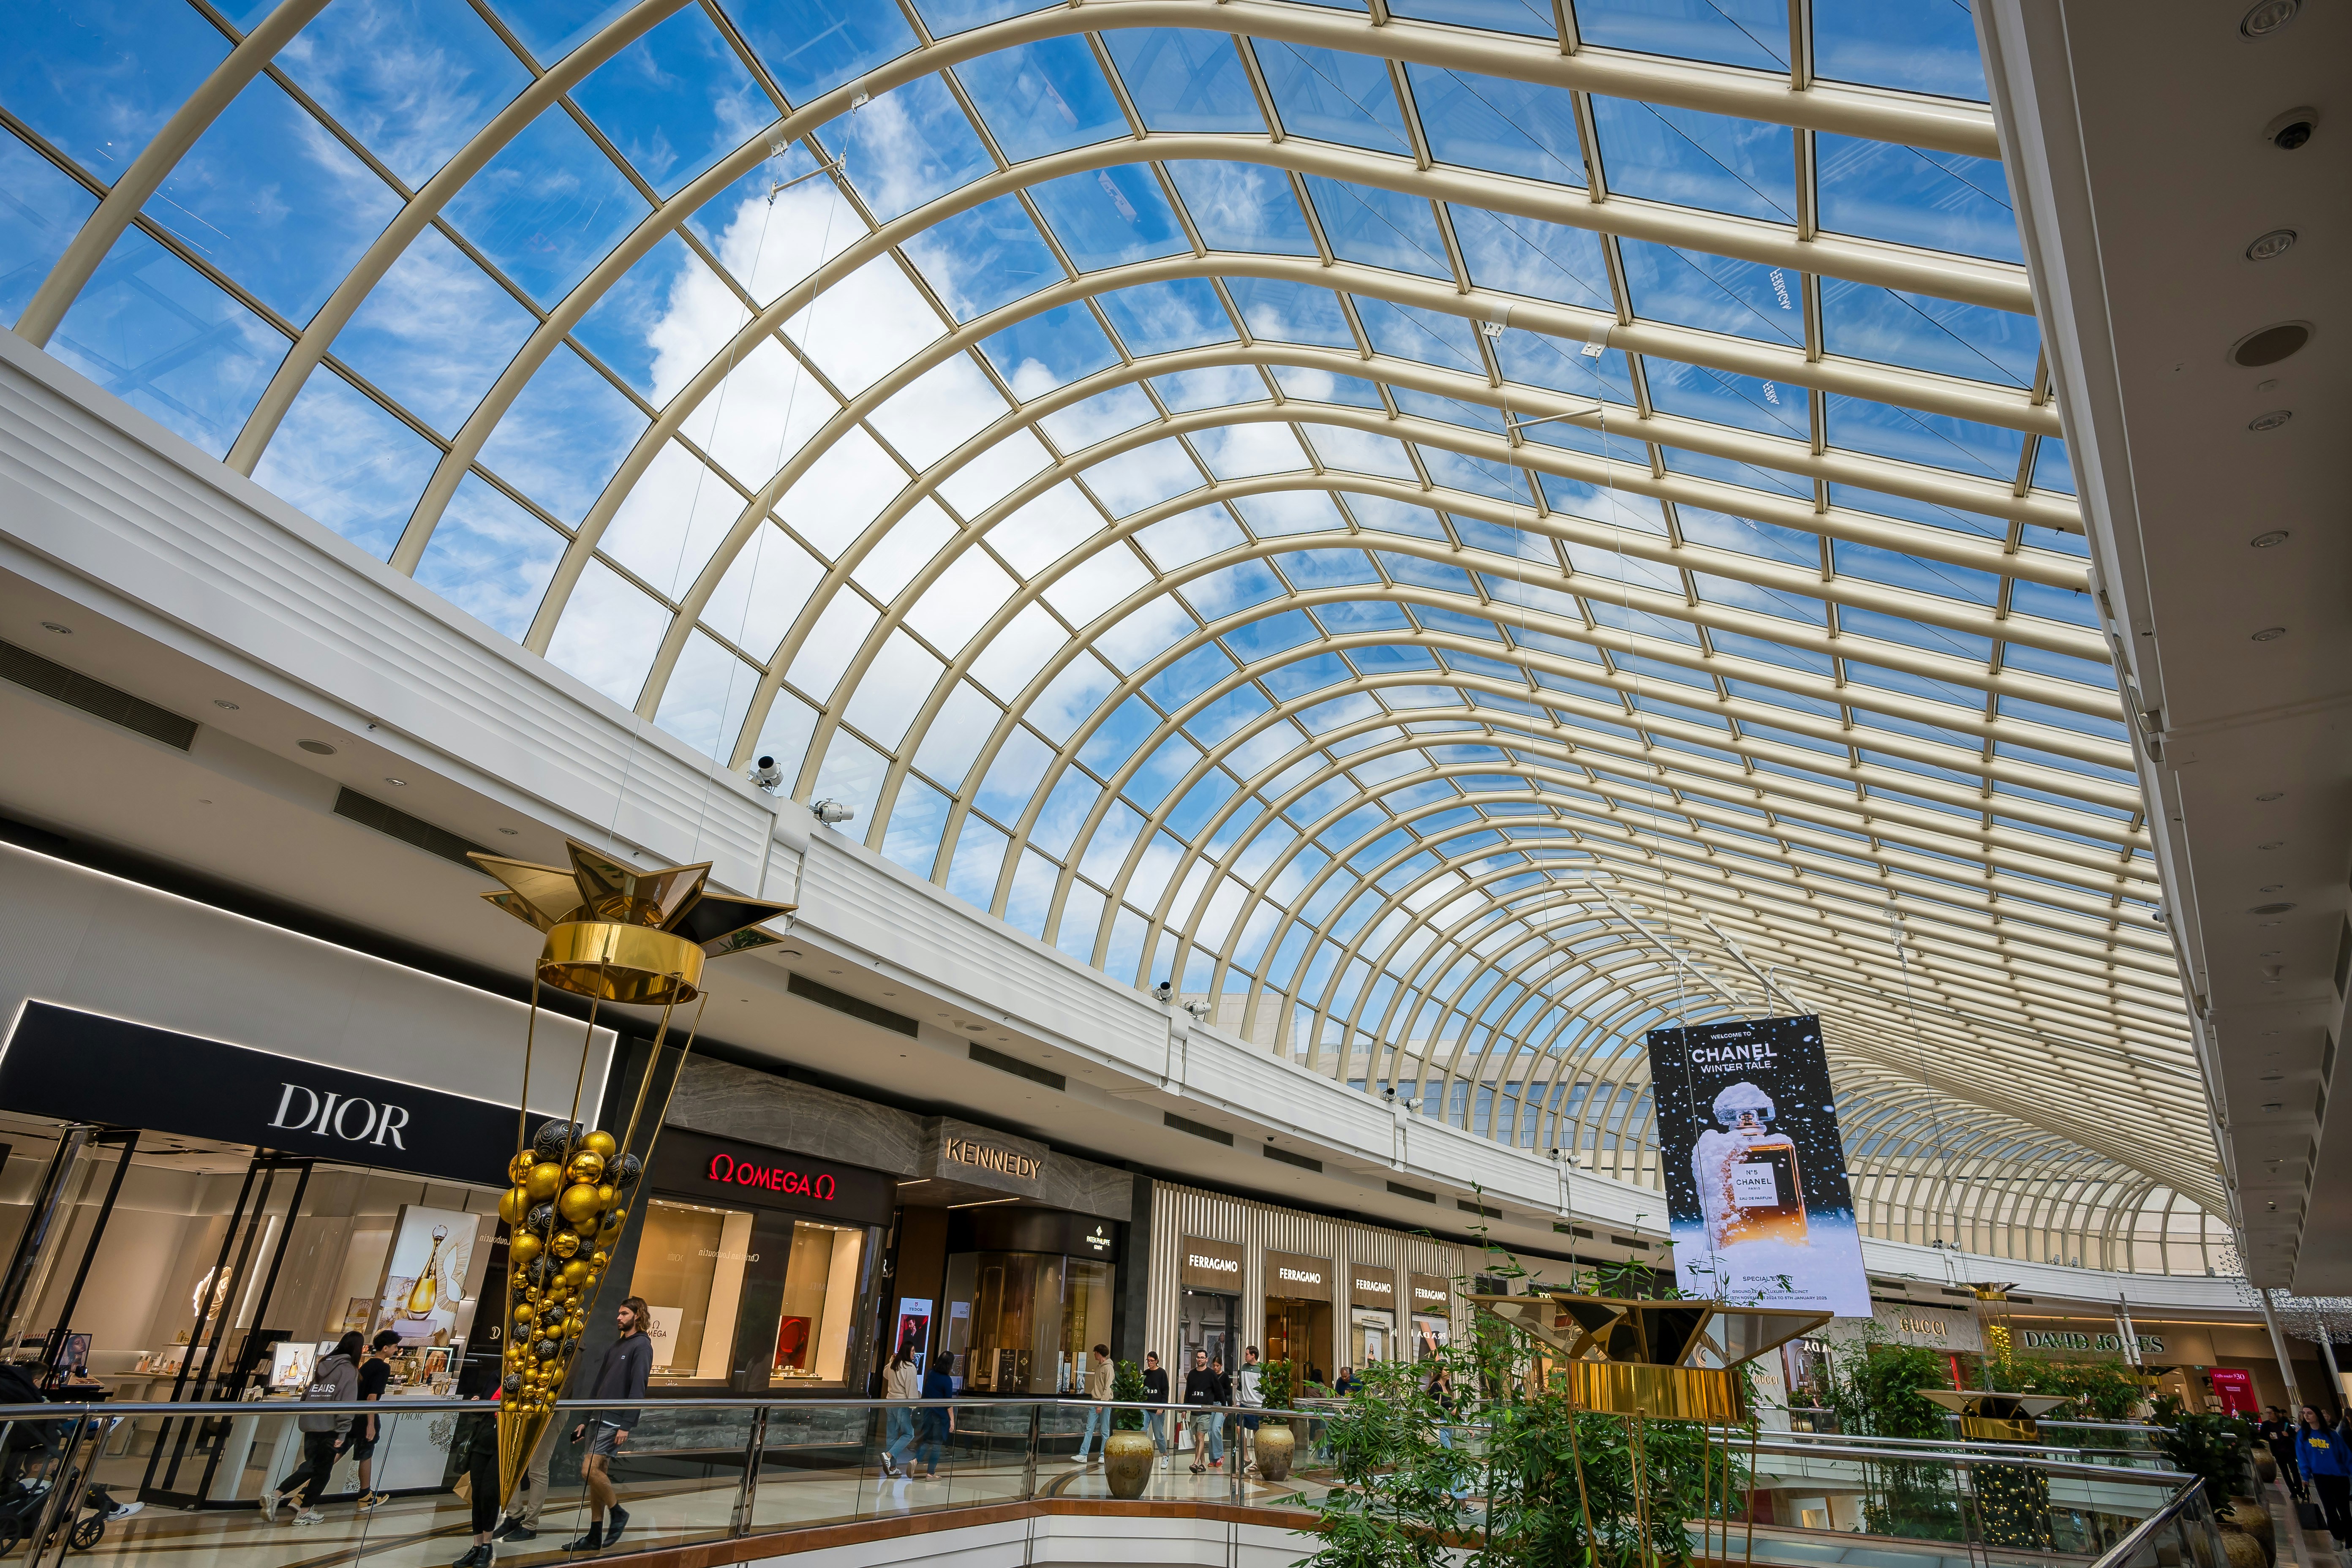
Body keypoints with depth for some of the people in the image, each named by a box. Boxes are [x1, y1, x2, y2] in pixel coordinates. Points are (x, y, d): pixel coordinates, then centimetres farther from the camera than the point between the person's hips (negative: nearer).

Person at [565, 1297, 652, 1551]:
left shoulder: (641, 1346, -8)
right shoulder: (614, 1347, 18)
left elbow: (637, 1387, -15)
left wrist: (626, 1425, -20)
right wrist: (585, 1421, 16)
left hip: (615, 1423, -8)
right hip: (598, 1420, 8)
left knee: (590, 1470, -15)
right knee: (598, 1474, 8)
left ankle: (618, 1513, 4)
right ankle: (595, 1537, 15)